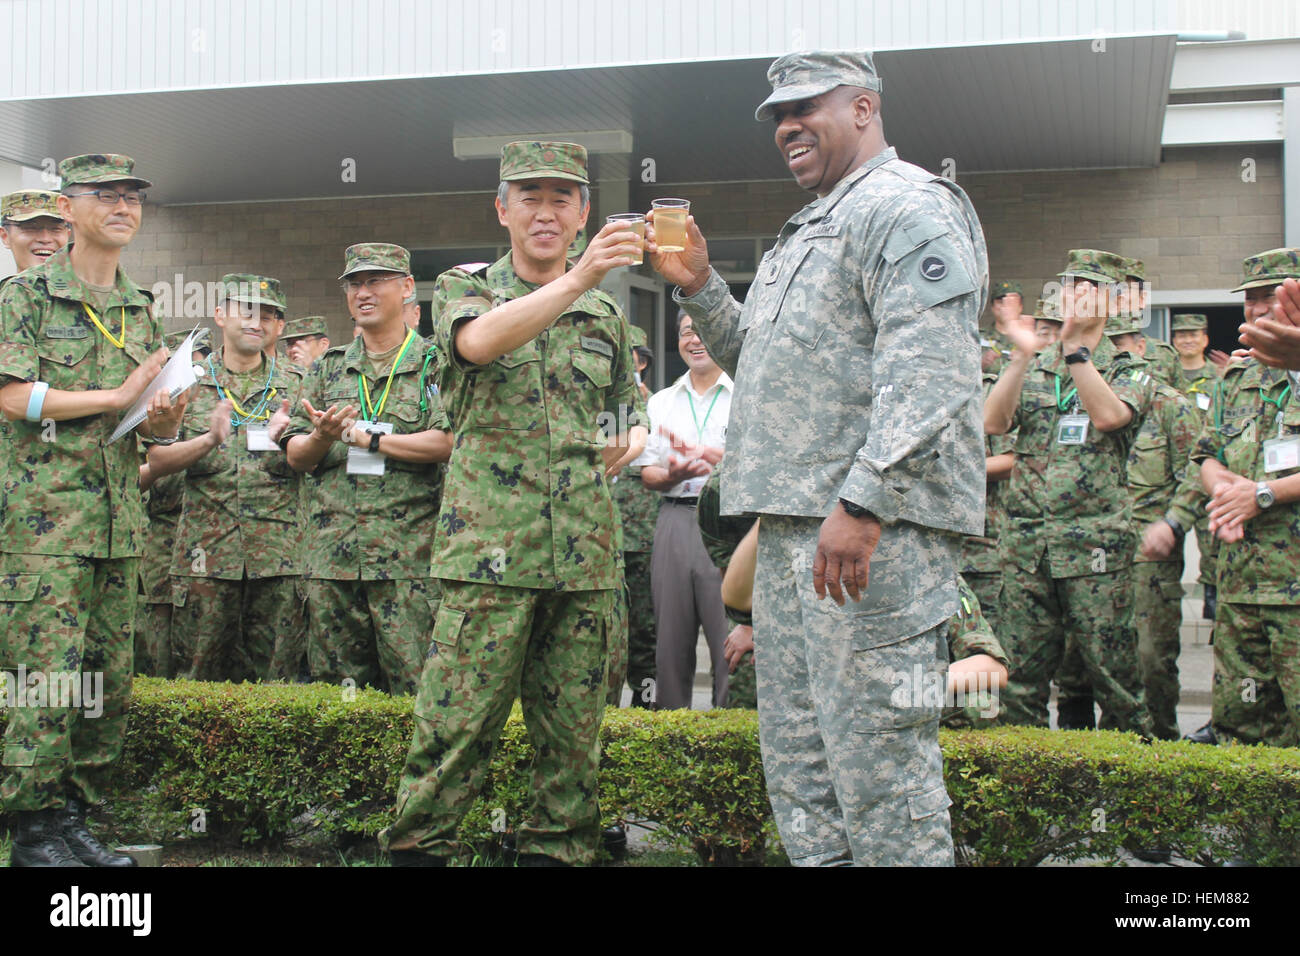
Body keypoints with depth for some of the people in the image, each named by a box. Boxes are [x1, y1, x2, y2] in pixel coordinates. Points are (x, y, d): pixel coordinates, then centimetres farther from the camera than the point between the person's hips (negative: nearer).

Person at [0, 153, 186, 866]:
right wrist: (119, 397, -12)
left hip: (118, 518, 6)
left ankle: (75, 819, 17)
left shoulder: (140, 308, 17)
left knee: (112, 682, 7)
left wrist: (164, 421, -4)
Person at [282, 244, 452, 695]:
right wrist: (321, 438, -10)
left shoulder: (435, 363, 5)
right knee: (336, 689, 8)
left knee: (416, 691, -6)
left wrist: (366, 438, -8)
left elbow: (447, 442, -11)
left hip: (408, 559, -4)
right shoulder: (327, 367, 17)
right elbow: (296, 457, 12)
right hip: (330, 555, 4)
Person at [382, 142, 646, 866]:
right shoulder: (465, 289, 6)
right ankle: (417, 850, 6)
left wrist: (633, 443, 7)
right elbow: (480, 341, -19)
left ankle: (554, 851, 18)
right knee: (457, 728, -5)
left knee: (573, 736, 7)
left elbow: (629, 414, 31)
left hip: (587, 555, 4)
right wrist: (580, 278, -31)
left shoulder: (607, 314, 18)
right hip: (491, 549, -4)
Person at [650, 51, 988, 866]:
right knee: (798, 752, 13)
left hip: (874, 524, -10)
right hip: (794, 524, 10)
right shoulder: (812, 229, 26)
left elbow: (929, 373, -20)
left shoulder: (907, 205, -7)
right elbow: (757, 364, 30)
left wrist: (863, 502, -27)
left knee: (876, 758, -8)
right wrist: (699, 286, 15)